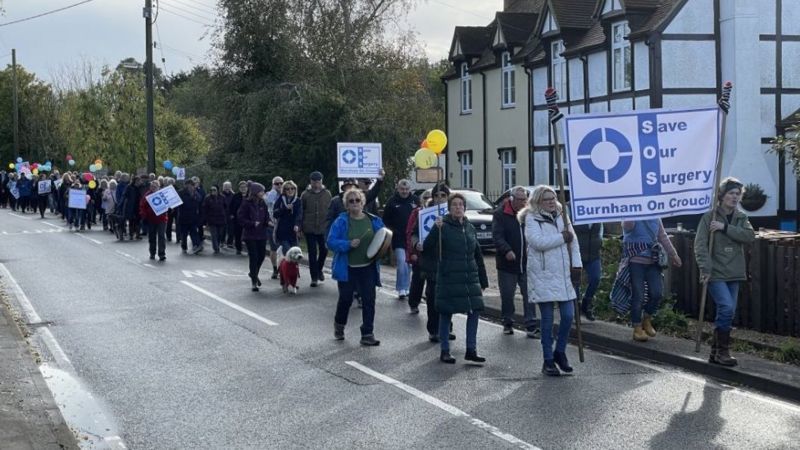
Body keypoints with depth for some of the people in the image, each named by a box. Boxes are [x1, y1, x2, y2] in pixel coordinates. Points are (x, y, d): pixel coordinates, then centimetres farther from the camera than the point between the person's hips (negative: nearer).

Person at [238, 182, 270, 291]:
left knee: (262, 255, 7)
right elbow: (240, 218, -12)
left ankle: (254, 273, 35)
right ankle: (254, 282, 2)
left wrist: (267, 221, -5)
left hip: (261, 234, 5)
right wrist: (253, 224, -19)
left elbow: (266, 216, 17)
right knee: (253, 256, -5)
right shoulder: (246, 203, -11)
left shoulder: (262, 204, 6)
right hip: (250, 234, -5)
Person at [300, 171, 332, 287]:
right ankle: (314, 277, 7)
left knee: (324, 250, 5)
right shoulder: (305, 195, 0)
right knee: (312, 253, 1)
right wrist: (300, 227, 0)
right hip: (309, 228, -1)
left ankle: (319, 269, 32)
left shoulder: (327, 194, 3)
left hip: (323, 228, 1)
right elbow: (301, 211, 4)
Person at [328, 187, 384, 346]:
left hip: (368, 268, 2)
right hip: (347, 268, -2)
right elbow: (331, 242, -11)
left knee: (369, 300, -1)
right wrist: (348, 244, -25)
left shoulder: (374, 221, 2)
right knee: (346, 298, 9)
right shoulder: (341, 221, -6)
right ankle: (339, 325, 37)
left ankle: (367, 334, 7)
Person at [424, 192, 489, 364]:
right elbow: (427, 247, -15)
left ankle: (471, 350, 8)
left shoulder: (470, 228, 11)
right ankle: (445, 351, 13)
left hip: (470, 278, 5)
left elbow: (478, 256, 15)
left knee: (475, 311, -1)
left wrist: (483, 281, 14)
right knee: (446, 313, 2)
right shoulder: (443, 226, -5)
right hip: (448, 278, -5)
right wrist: (436, 229, -30)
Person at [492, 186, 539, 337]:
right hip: (507, 263, -2)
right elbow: (497, 236, -14)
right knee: (507, 295, 8)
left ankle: (531, 326, 4)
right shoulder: (500, 214, -6)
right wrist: (506, 250, -29)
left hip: (526, 263, 2)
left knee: (529, 295, 0)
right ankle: (508, 323, 23)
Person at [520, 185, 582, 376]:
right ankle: (548, 360, 11)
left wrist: (576, 264, 2)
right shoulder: (531, 220, -5)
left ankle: (560, 352, 23)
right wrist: (561, 237, -13)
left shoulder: (561, 217, 13)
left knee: (568, 316, 2)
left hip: (563, 275, 5)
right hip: (543, 276, -5)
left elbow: (573, 240, 13)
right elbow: (538, 242, -21)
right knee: (547, 320, 1)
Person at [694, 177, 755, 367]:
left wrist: (725, 228, -16)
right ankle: (722, 351, -7)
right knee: (727, 308, -18)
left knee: (727, 312, 7)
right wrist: (705, 268, -18)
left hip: (734, 273, 6)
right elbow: (700, 244, -9)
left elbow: (750, 236, -7)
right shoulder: (710, 217, -4)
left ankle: (715, 352, 17)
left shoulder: (741, 218, 11)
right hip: (716, 273, -5)